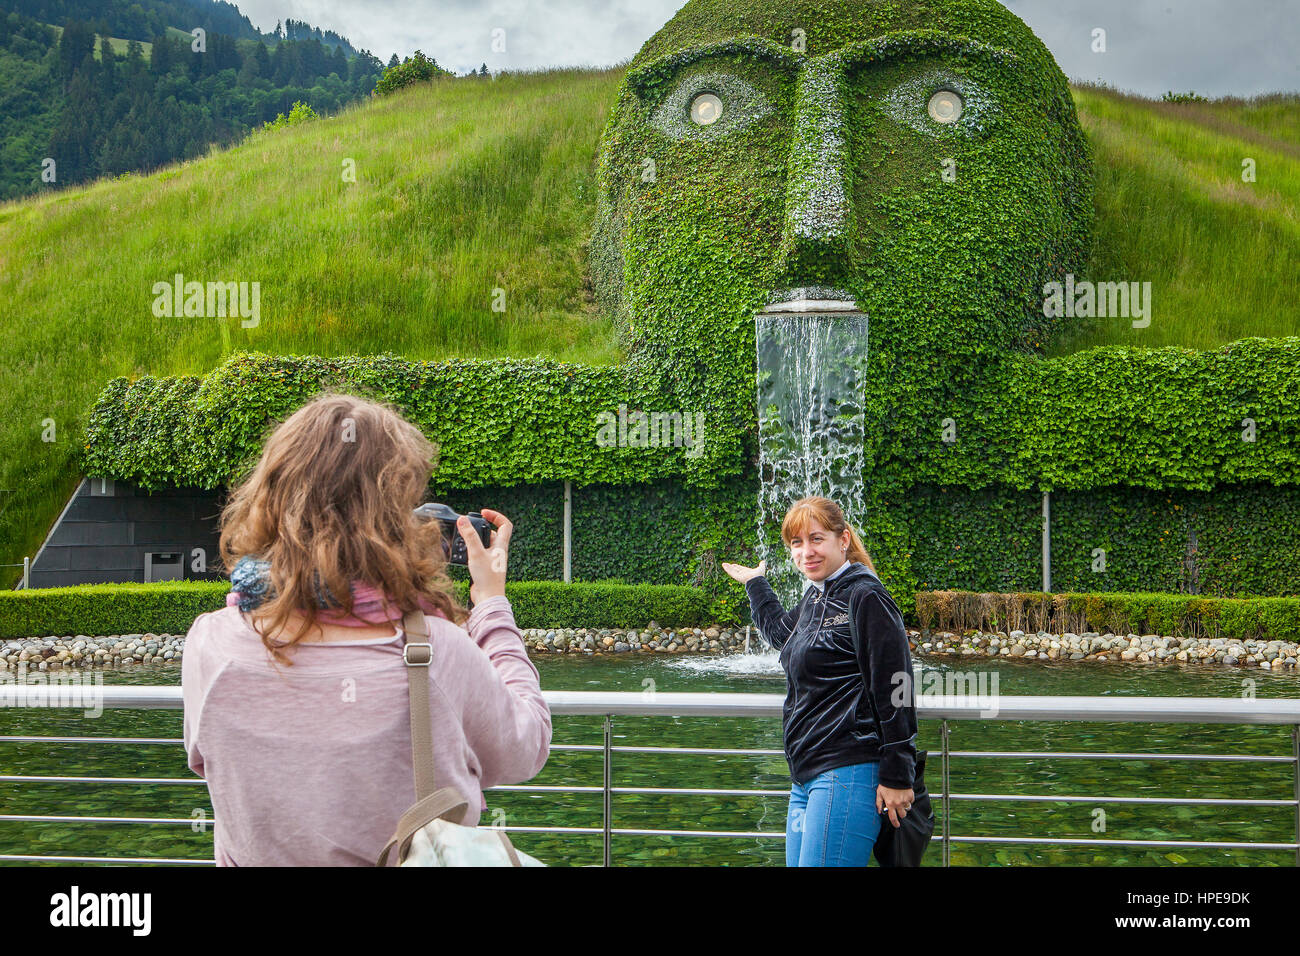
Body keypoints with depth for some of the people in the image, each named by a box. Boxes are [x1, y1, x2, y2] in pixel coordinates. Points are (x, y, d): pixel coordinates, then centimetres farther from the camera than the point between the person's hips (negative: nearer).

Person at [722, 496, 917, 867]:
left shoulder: (865, 596, -9)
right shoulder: (815, 598, 17)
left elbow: (896, 690, -13)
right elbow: (780, 630, 42)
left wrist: (897, 777, -16)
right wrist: (755, 582, 55)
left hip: (848, 775, -9)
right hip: (806, 779, 9)